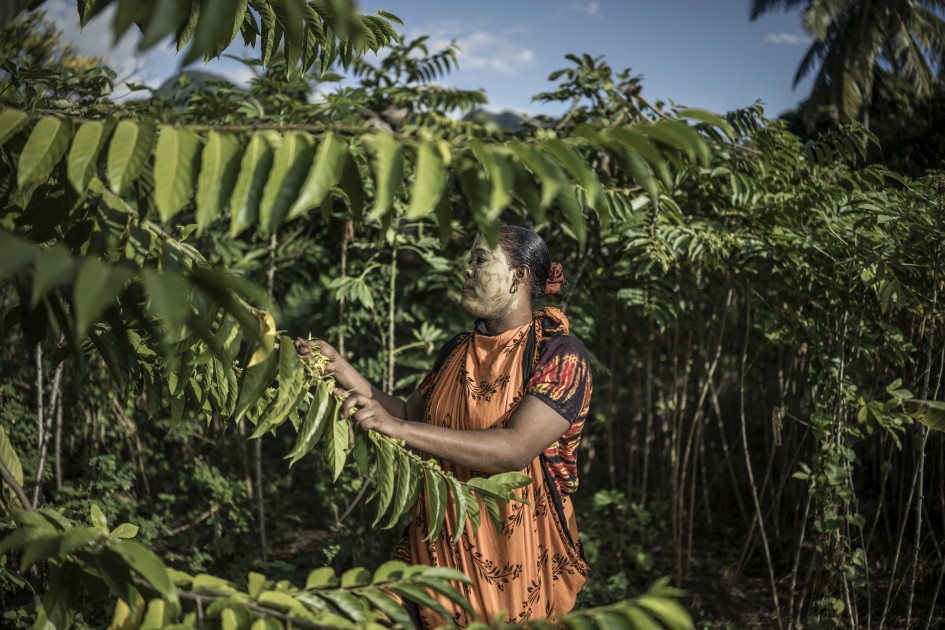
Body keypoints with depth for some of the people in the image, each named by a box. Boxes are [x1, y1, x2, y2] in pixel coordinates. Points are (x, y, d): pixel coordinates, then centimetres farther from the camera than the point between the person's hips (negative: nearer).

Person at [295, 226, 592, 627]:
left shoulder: (561, 356, -13)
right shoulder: (456, 351, 10)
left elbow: (516, 450, -25)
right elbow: (410, 415, 18)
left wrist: (398, 427, -28)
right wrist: (344, 373, 5)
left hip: (518, 560, -5)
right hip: (440, 547, 5)